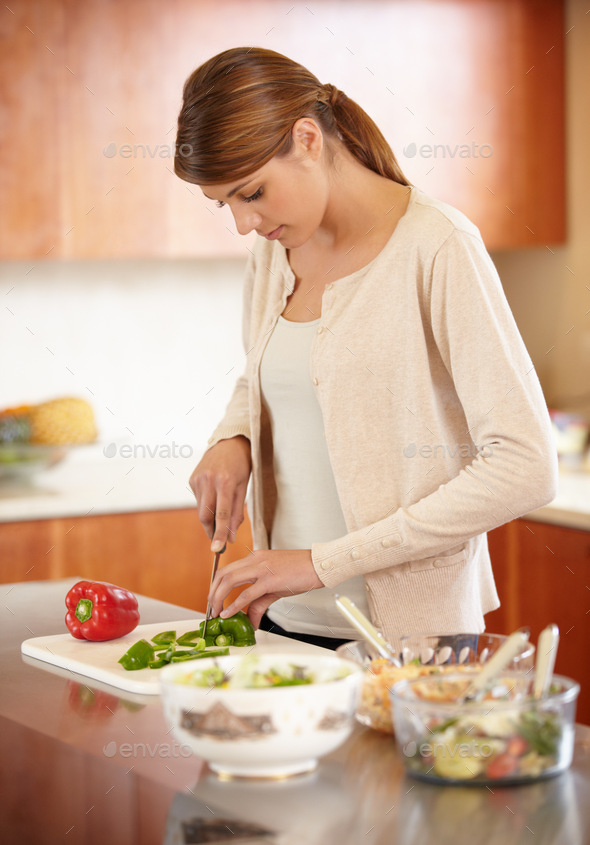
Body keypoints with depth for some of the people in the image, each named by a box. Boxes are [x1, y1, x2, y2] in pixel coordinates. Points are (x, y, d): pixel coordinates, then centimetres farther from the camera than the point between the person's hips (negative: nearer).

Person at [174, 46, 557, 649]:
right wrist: (231, 440, 1)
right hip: (286, 620, 6)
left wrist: (325, 563, -20)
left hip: (406, 632, -6)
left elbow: (526, 469, -20)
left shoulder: (435, 247, -15)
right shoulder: (272, 251, 5)